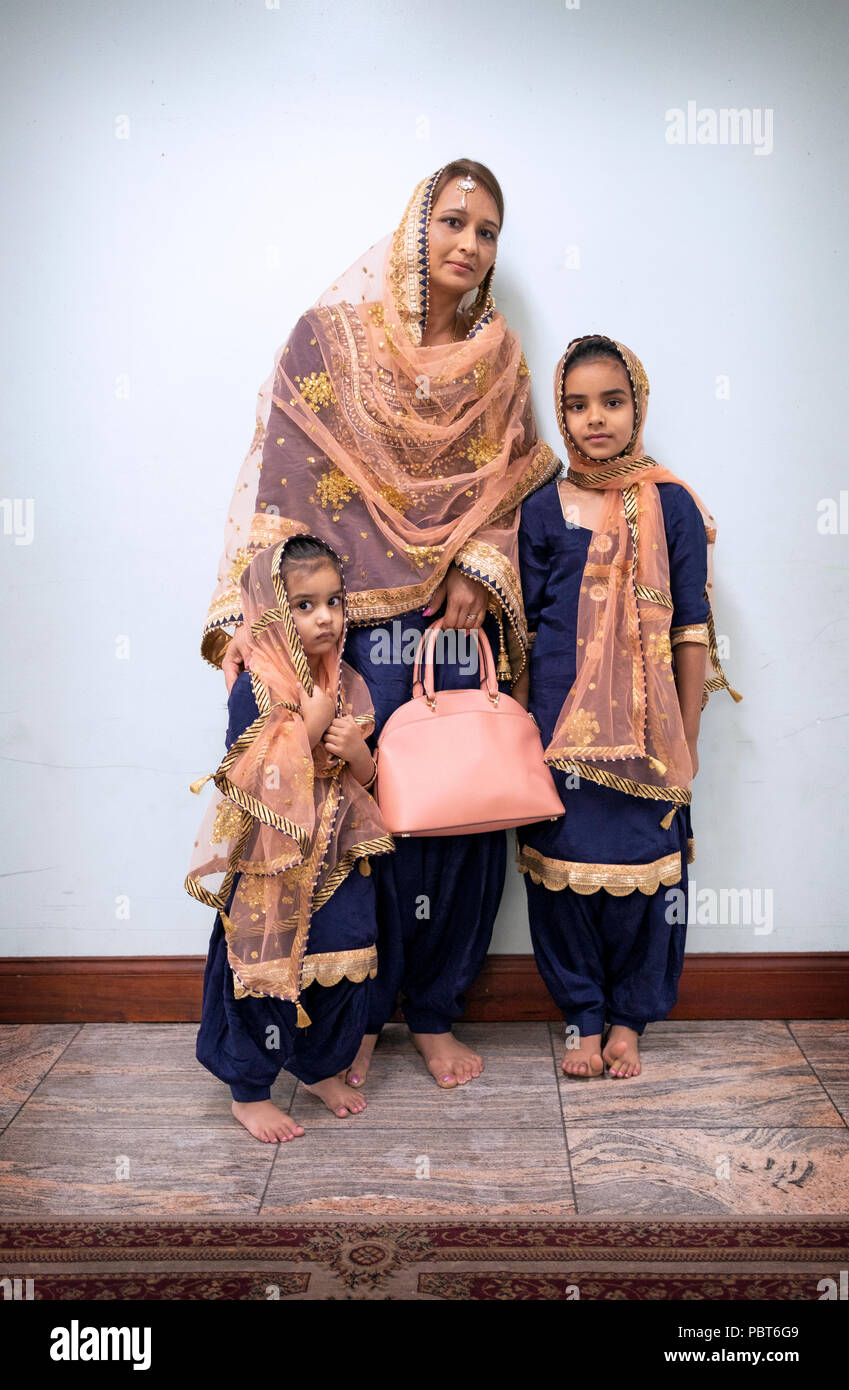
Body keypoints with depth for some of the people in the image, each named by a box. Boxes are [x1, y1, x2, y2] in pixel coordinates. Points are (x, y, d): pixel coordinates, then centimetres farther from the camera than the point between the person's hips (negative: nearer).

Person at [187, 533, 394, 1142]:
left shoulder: (349, 684, 3)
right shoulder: (255, 688, -14)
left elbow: (367, 778, 9)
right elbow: (254, 780, -20)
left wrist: (356, 749, -13)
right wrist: (310, 728, -23)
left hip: (336, 854, 5)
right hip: (271, 862, -5)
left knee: (344, 964, 11)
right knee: (265, 969, 5)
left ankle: (323, 1067, 35)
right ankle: (249, 1091, 25)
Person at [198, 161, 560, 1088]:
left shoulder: (498, 359, 12)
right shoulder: (333, 337, 2)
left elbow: (513, 487, 13)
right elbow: (282, 474, -4)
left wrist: (482, 569, -7)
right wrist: (247, 614, -11)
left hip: (465, 615, 3)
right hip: (355, 615, -3)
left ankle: (435, 1012, 22)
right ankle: (359, 1015, 20)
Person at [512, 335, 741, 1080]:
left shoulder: (671, 504, 2)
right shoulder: (543, 511, 4)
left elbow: (691, 629, 2)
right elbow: (525, 630, 7)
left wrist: (687, 738, 0)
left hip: (645, 726, 0)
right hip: (560, 724, 1)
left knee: (640, 866, 4)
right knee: (565, 864, 5)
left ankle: (629, 1019, 25)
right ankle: (583, 1018, 24)